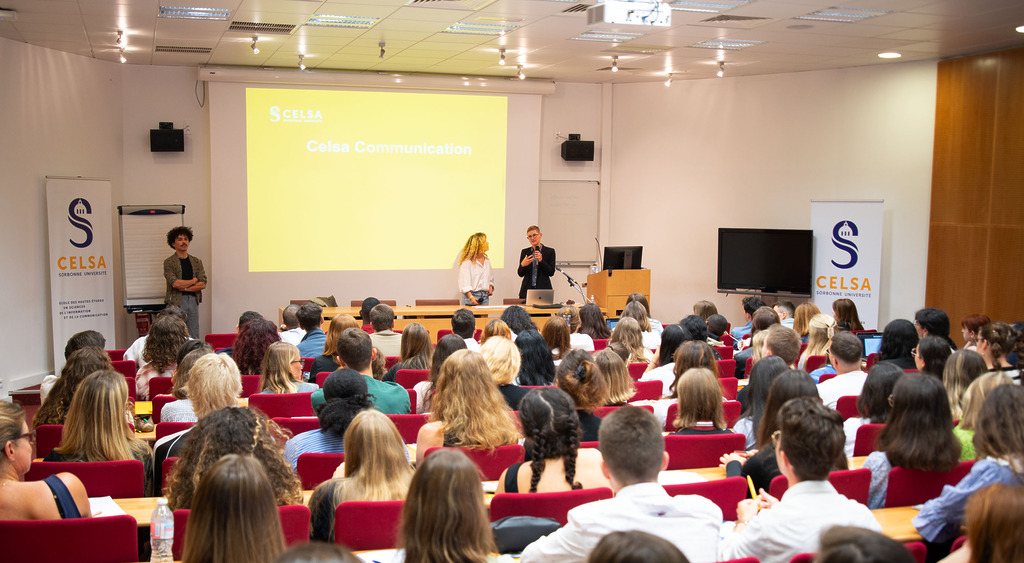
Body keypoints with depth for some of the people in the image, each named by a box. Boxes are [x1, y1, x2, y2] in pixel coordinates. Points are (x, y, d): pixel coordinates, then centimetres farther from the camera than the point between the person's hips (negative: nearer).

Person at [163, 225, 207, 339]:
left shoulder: (196, 262, 13)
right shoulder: (169, 262, 1)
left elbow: (203, 284, 3)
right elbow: (175, 283, -13)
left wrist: (184, 287, -9)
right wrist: (194, 281, -2)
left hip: (193, 301, 4)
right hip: (176, 302, -4)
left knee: (194, 337, 3)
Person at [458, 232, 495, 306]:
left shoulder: (487, 261, 15)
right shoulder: (468, 261, -8)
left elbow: (491, 278, 25)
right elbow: (465, 281, -14)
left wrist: (490, 287, 4)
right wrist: (471, 297, -24)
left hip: (485, 296, 6)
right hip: (472, 295, -6)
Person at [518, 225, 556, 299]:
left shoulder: (550, 251, 2)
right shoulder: (524, 252, 9)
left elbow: (551, 273, -4)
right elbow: (520, 274, 8)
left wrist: (541, 261, -16)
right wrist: (522, 265, -13)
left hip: (543, 289, -2)